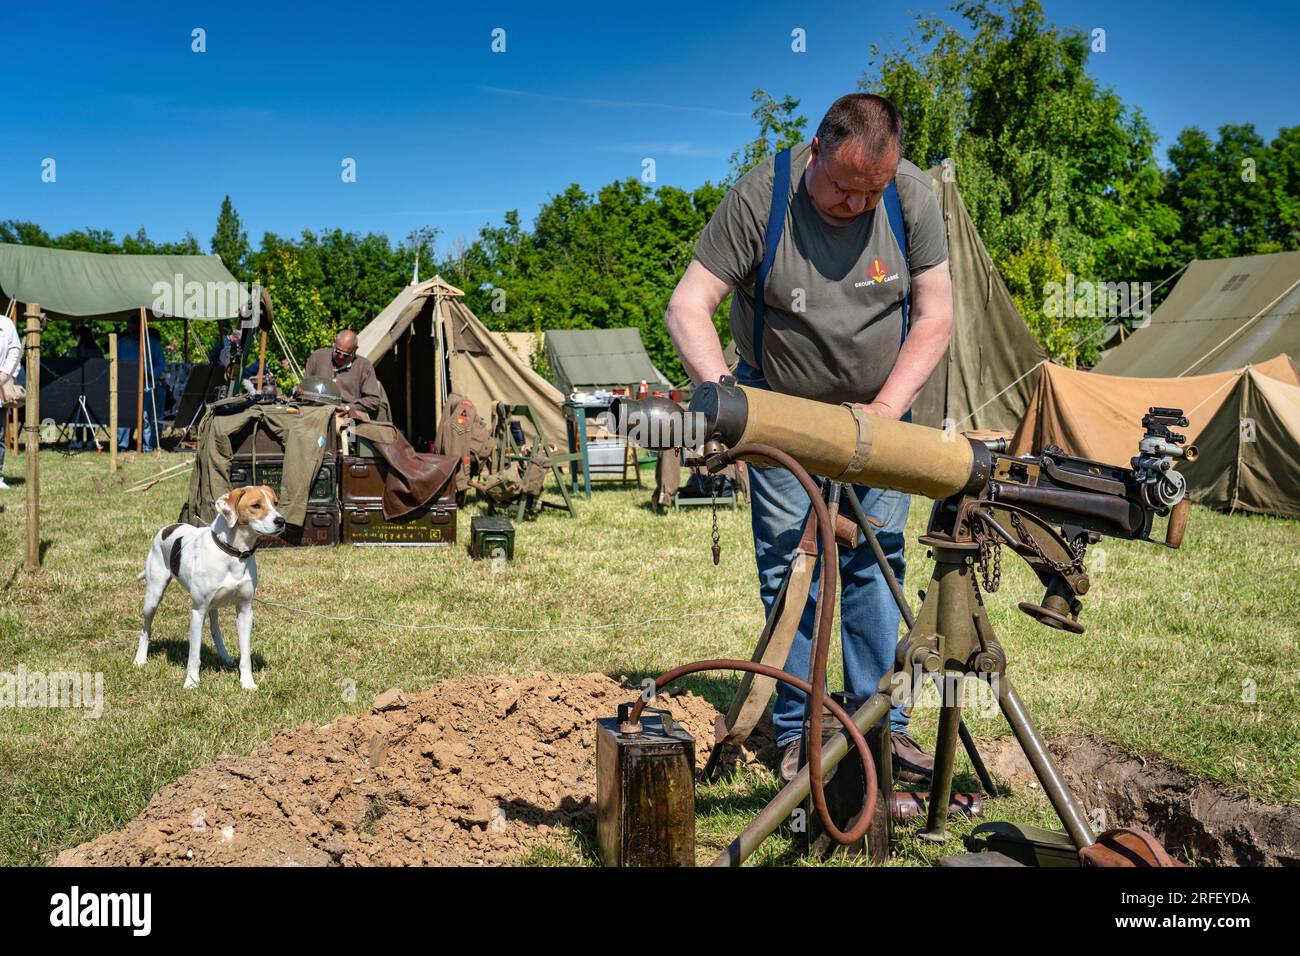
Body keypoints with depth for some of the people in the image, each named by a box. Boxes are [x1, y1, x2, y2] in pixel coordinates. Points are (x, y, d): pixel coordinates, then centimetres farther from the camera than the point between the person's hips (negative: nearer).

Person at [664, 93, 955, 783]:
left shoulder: (913, 196, -15)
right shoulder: (760, 196, -23)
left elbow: (934, 316, -8)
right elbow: (687, 308, -22)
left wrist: (887, 408, -19)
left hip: (879, 405, 2)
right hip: (781, 410, -2)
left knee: (875, 562, 1)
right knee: (788, 565, -3)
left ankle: (880, 722, 11)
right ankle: (796, 731, 7)